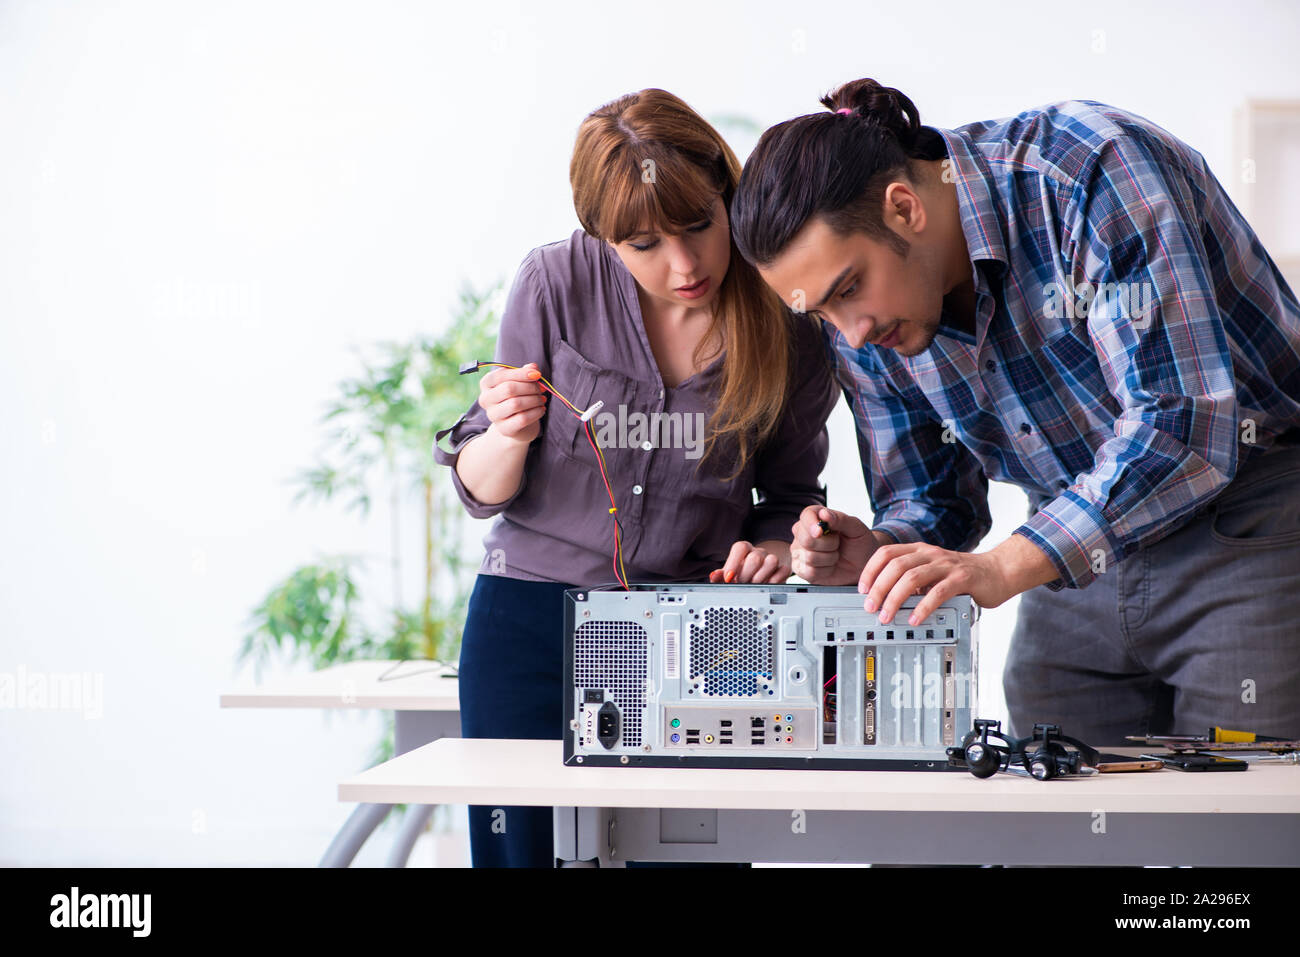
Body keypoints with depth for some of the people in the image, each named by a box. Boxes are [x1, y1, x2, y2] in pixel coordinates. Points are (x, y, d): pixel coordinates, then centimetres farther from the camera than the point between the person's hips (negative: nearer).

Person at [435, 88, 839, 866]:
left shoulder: (788, 324, -4)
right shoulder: (558, 284, -7)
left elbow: (793, 495, 11)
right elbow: (482, 493, 0)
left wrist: (775, 550, -11)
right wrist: (509, 439, -22)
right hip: (532, 624, 0)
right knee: (524, 845, 1)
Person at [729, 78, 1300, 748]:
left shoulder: (1092, 168, -24)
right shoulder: (859, 317, -3)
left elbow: (1184, 421, -30)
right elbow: (930, 498, 8)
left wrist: (1004, 566, -36)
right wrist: (879, 554, -16)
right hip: (1077, 560, 6)